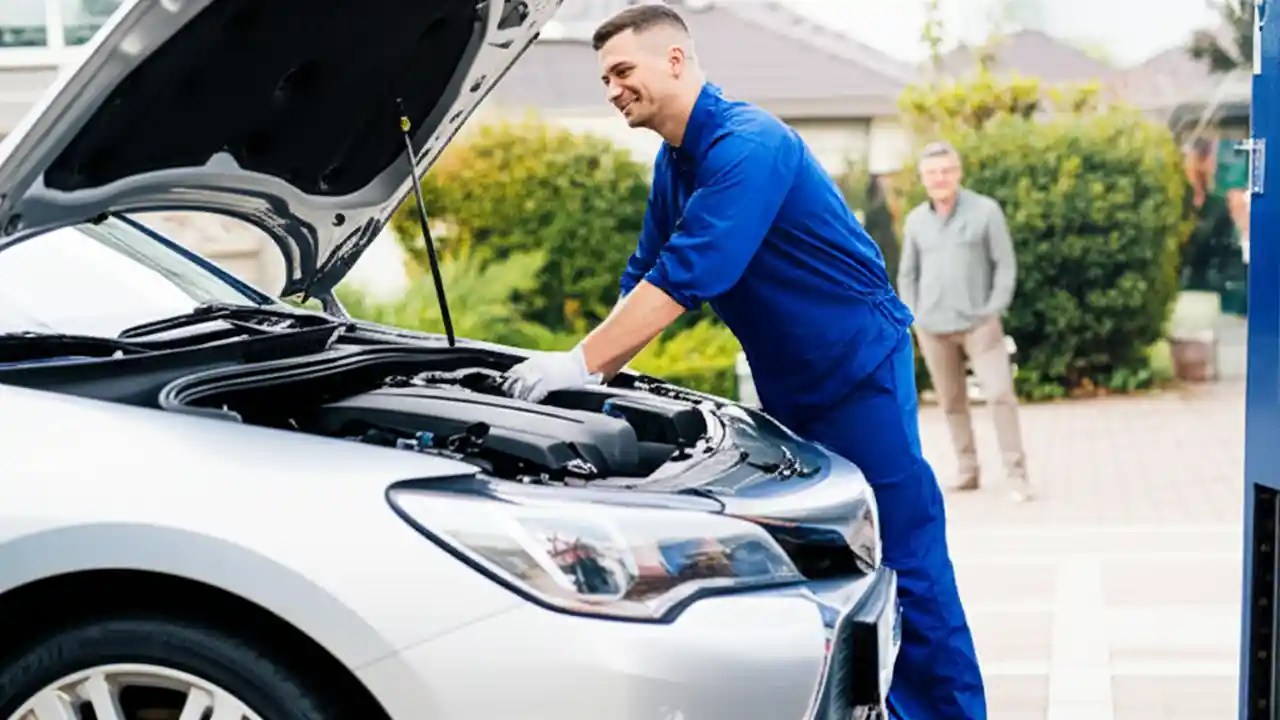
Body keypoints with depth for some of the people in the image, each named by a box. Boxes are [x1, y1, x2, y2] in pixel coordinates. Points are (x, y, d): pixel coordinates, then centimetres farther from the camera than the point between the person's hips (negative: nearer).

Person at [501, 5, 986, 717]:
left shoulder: (747, 145, -21)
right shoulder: (674, 164, 9)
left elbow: (686, 277, -29)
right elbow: (645, 277, 16)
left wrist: (581, 362, -29)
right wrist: (597, 377, 6)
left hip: (859, 366, -9)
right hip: (790, 385, 10)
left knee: (903, 558, -5)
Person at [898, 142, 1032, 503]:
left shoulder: (986, 210, -3)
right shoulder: (916, 220, 7)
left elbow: (1005, 264, -1)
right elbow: (907, 274, 15)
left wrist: (994, 311, -9)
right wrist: (915, 318, 4)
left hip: (978, 323, -3)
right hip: (933, 328, 3)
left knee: (1000, 393, -12)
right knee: (952, 402, 8)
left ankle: (1016, 474, -8)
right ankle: (968, 471, 17)